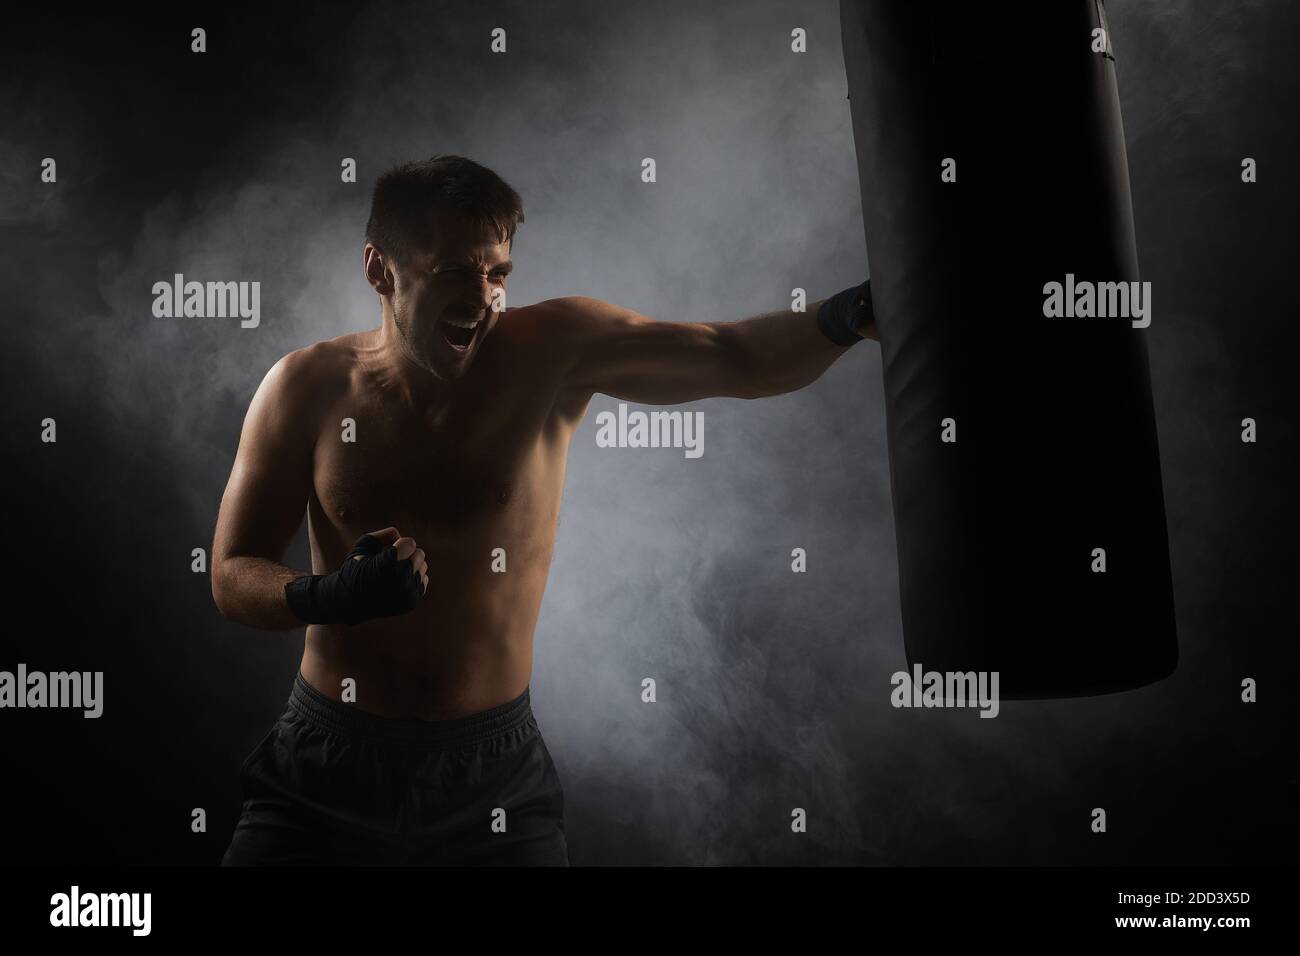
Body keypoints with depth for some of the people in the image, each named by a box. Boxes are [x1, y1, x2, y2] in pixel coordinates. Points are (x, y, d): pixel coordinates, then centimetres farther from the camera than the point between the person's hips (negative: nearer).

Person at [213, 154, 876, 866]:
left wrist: (847, 315, -36)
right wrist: (328, 596, -24)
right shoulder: (308, 387, -7)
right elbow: (232, 577, -3)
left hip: (491, 774, 0)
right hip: (327, 765, 1)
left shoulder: (549, 353, -10)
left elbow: (741, 359, -17)